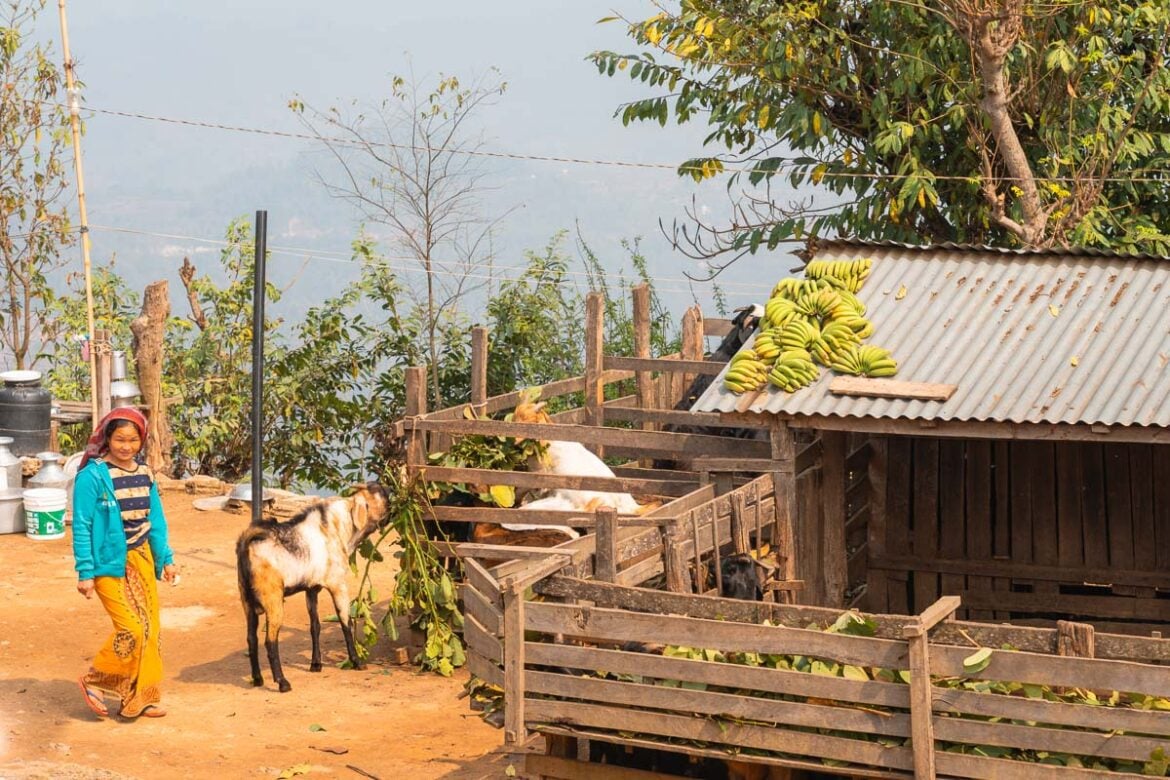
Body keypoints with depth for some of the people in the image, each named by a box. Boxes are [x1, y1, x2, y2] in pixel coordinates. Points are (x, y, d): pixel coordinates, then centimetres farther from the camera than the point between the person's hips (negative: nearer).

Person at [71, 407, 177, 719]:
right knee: (132, 629, -12)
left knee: (150, 629, 4)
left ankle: (142, 696, 15)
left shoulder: (144, 474, 7)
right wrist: (85, 573, -12)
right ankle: (95, 680, 9)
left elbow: (156, 519, 15)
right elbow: (82, 527, -10)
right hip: (110, 563, -6)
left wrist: (166, 559, 13)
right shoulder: (92, 476, -11)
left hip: (142, 559, 6)